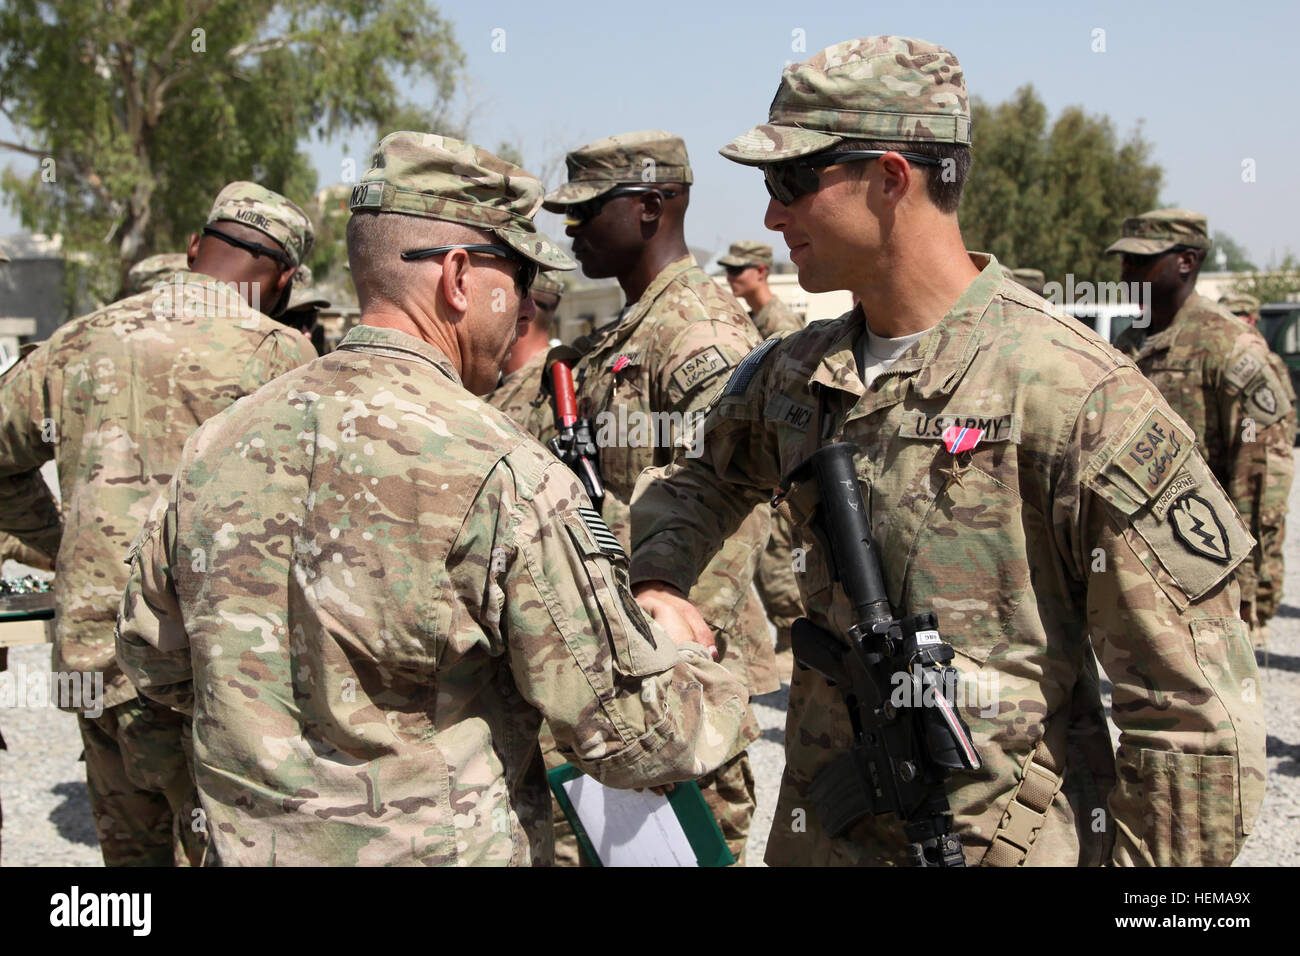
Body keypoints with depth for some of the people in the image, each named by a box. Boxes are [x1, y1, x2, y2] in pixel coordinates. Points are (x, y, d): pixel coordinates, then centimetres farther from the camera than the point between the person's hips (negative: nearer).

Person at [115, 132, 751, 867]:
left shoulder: (218, 444, -3)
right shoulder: (502, 476, -21)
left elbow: (154, 660, 11)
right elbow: (635, 740, -18)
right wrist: (691, 664, 3)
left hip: (247, 845, 6)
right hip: (450, 850, -5)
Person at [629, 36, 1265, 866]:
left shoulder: (1076, 395, -18)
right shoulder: (794, 374, 2)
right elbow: (700, 475, 22)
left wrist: (1138, 858, -13)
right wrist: (659, 581, 2)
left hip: (1002, 840, -6)